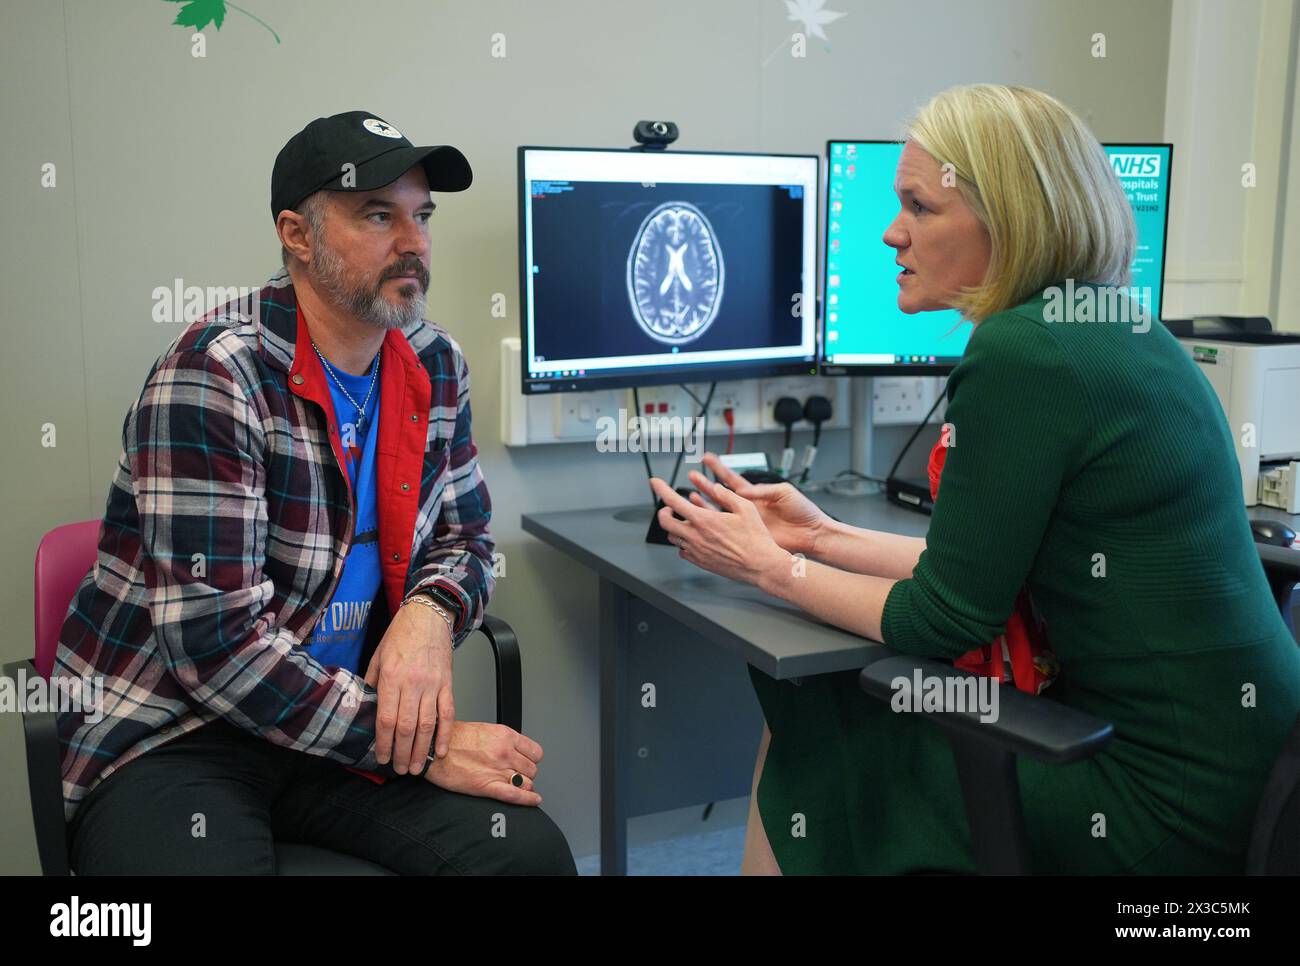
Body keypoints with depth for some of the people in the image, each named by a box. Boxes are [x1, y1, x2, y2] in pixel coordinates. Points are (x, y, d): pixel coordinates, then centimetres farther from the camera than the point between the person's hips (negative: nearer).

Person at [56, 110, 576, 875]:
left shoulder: (435, 366, 2)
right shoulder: (214, 376, -18)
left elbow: (464, 532, 11)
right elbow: (215, 640, -23)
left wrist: (429, 614, -13)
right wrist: (419, 748, -21)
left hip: (347, 706, 5)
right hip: (173, 732, -4)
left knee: (532, 852, -17)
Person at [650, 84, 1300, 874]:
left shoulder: (1021, 354, -22)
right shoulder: (1120, 332, 7)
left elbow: (946, 621, -14)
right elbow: (988, 570, 10)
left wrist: (770, 567, -2)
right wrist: (823, 535, 15)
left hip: (1169, 804, -8)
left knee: (808, 747, 5)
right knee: (809, 715, 13)